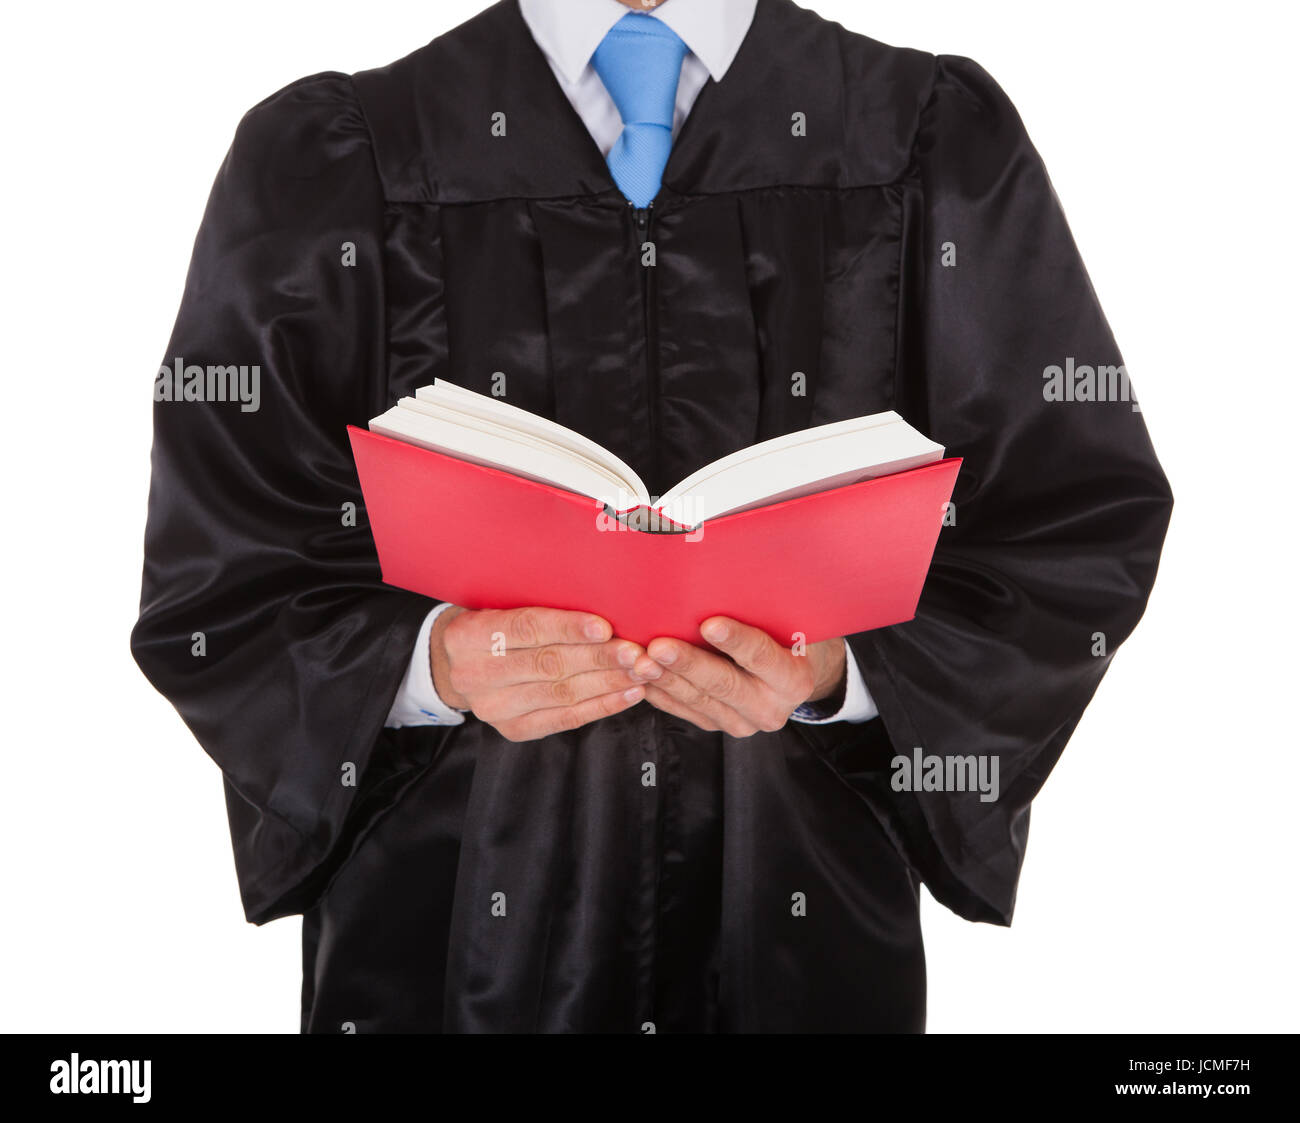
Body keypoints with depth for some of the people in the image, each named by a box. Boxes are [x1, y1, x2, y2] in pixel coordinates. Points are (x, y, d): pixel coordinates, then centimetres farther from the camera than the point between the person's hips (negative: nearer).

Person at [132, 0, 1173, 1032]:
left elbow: (1087, 531, -3)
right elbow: (216, 583, -3)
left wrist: (840, 666, -19)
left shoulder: (943, 140, -2)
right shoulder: (320, 159, -2)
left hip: (806, 913, 1)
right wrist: (434, 661, -22)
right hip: (454, 911, 0)